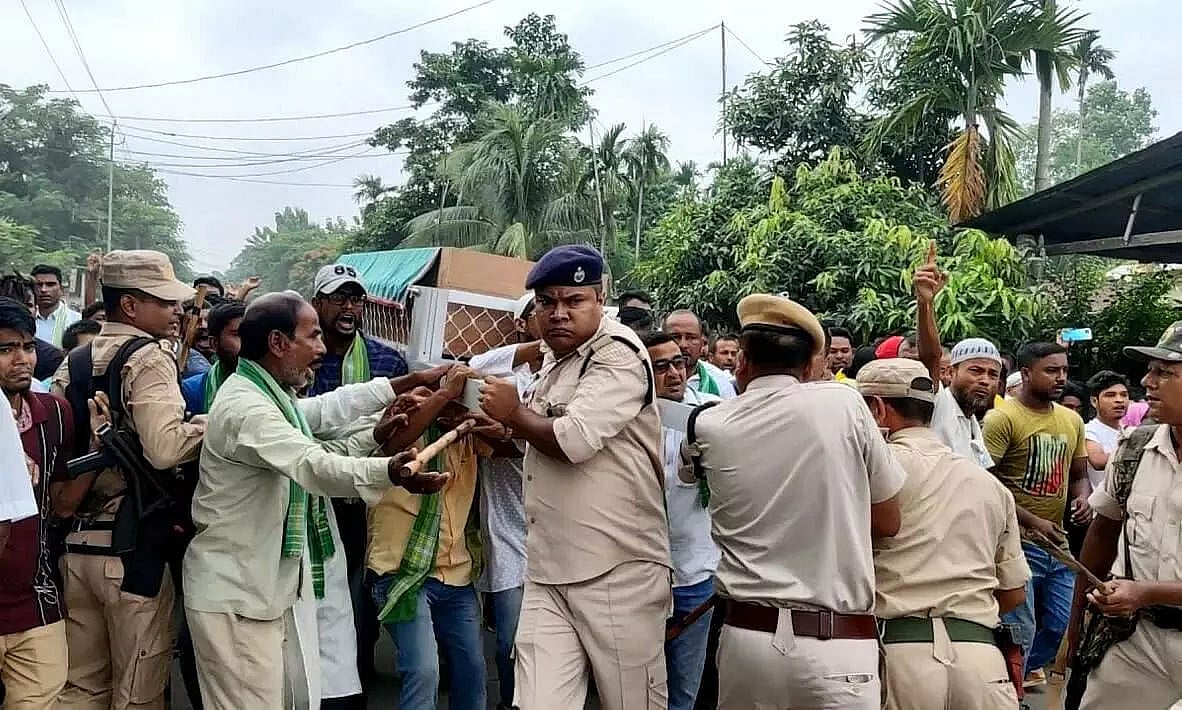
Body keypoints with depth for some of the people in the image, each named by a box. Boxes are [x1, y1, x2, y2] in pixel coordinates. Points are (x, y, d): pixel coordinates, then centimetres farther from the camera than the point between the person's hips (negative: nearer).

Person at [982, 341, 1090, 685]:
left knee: (1060, 626, 14)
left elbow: (1079, 475, 21)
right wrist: (1033, 522, -19)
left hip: (1058, 542, 7)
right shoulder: (1002, 418, -12)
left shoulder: (1072, 420, 11)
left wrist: (1082, 498, -1)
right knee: (1021, 631, -3)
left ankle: (1023, 670, 37)